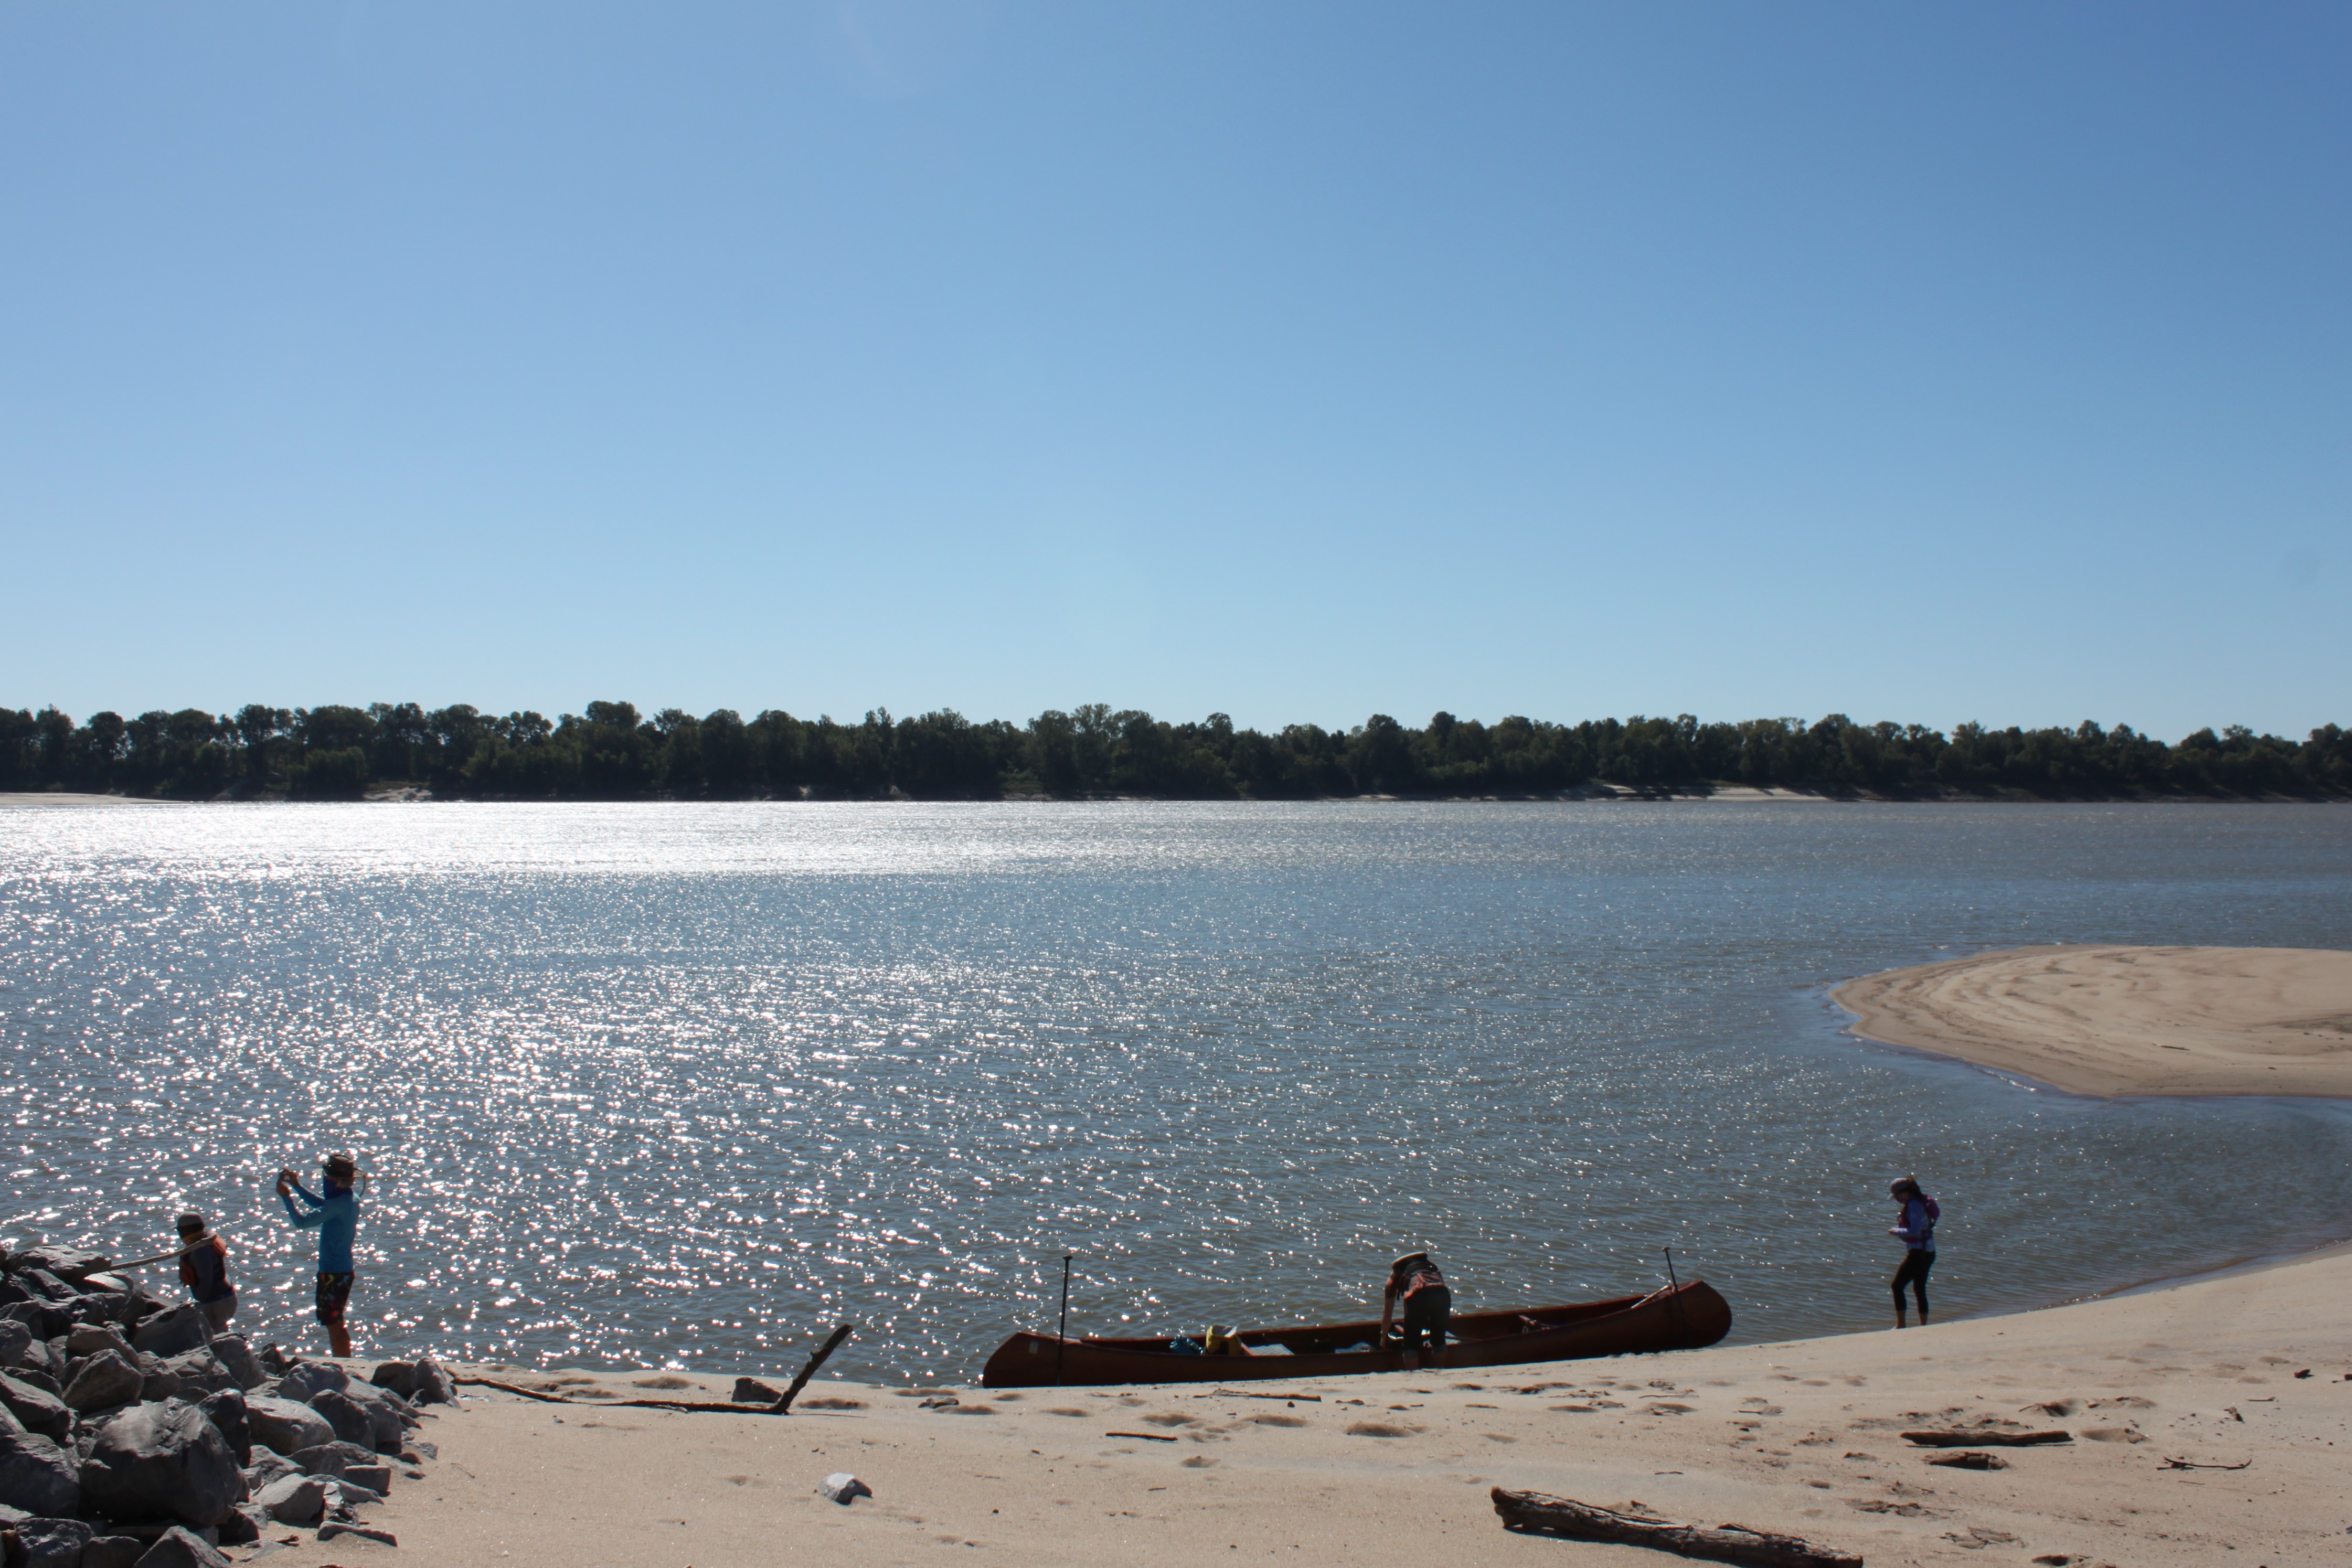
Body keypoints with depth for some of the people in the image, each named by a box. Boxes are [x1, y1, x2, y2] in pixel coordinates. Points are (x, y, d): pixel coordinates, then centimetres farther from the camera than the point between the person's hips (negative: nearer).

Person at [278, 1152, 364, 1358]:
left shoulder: (339, 1204, -23)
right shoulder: (351, 1199, 7)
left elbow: (303, 1221, -23)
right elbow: (321, 1205, 24)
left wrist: (286, 1197, -14)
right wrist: (297, 1186, 18)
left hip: (333, 1273, -10)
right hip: (344, 1271, 10)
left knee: (333, 1324, 0)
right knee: (336, 1323, 21)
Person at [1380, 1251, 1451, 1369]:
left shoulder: (1397, 1275, 31)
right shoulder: (1430, 1266, 39)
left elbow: (1387, 1313, 35)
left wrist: (1383, 1338, 48)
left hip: (1418, 1296, -3)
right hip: (1443, 1294, 3)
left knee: (1411, 1343, 13)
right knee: (1439, 1340, 25)